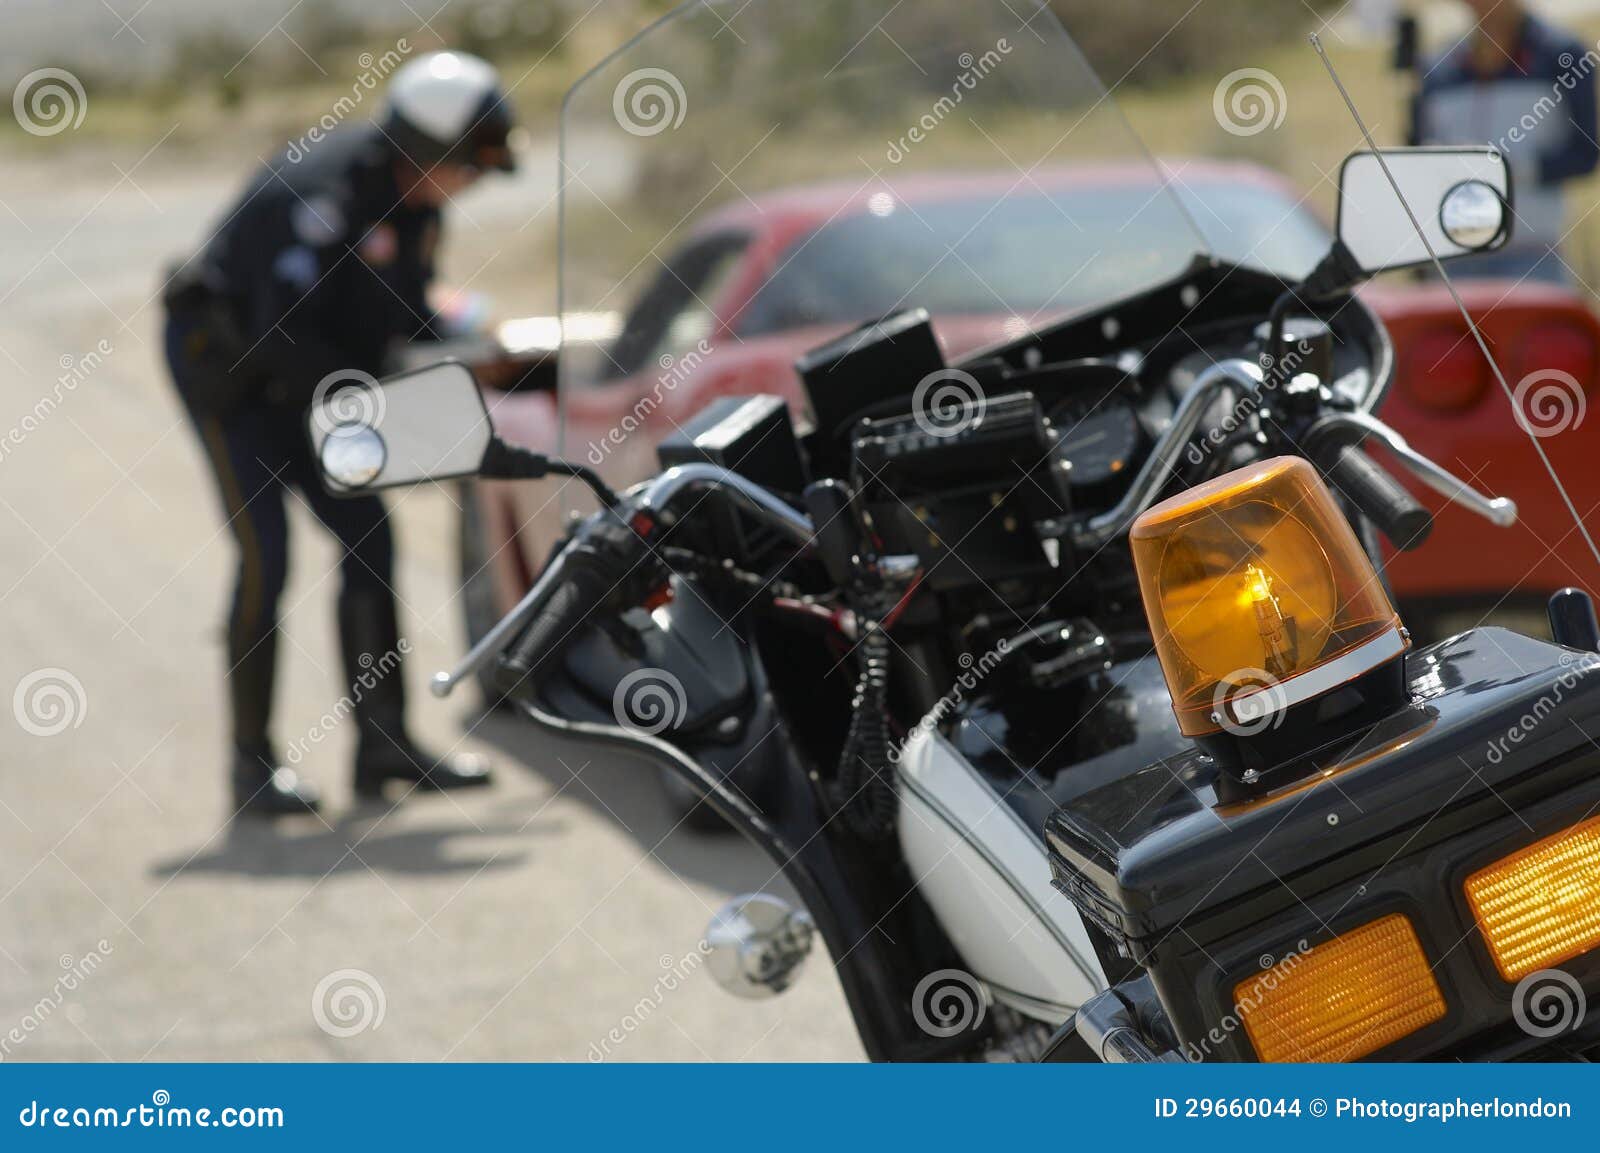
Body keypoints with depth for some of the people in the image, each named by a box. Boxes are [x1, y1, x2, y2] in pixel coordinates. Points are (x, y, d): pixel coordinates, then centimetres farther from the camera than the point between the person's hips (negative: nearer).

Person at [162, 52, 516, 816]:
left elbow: (401, 311, 8)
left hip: (287, 370, 9)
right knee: (265, 555, -14)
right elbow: (284, 336, -32)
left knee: (367, 538, 1)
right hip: (219, 357, -9)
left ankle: (383, 743, 5)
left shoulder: (417, 199, -1)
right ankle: (253, 765, -7)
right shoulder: (328, 191, -29)